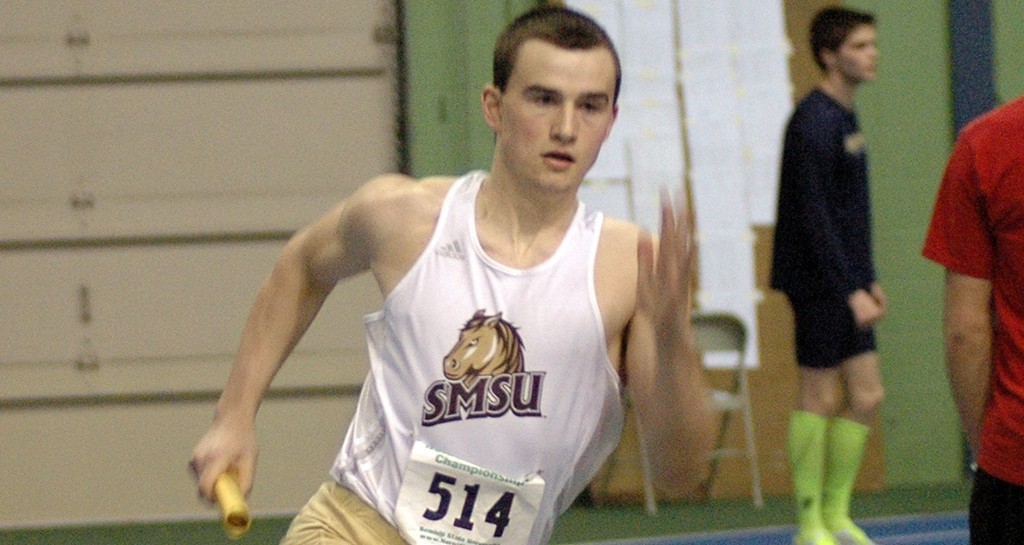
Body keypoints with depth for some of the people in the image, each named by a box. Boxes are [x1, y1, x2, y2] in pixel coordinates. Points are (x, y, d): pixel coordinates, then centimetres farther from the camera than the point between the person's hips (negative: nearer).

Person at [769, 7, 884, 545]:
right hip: (818, 280, -9)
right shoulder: (814, 122, -15)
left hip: (844, 282, 9)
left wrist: (868, 280, 18)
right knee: (820, 395, -4)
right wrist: (851, 290, -21)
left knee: (865, 395, 9)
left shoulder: (844, 117, 15)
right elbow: (814, 218, -20)